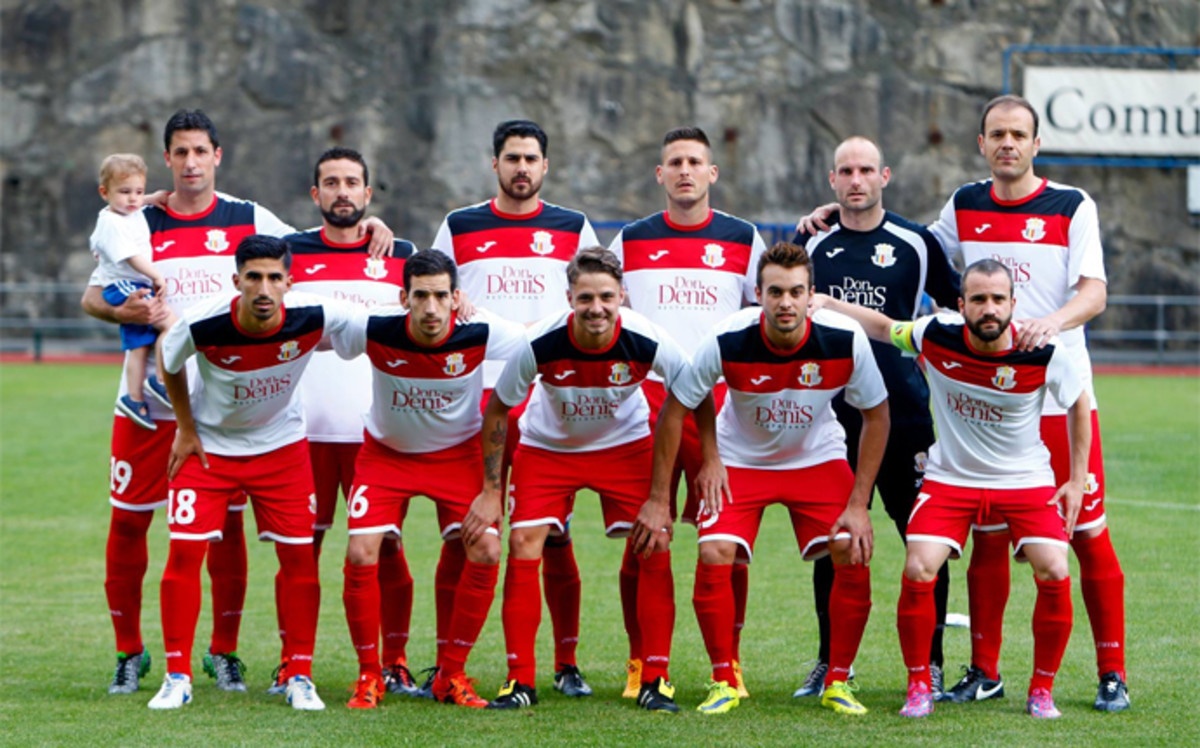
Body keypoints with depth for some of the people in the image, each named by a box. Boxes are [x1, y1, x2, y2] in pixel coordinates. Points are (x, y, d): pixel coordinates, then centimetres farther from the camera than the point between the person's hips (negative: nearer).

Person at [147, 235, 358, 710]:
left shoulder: (313, 318, -26)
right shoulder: (202, 325, -27)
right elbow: (169, 362, -4)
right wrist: (186, 429, -1)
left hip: (281, 446, 1)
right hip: (209, 444, -1)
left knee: (299, 554, -3)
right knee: (185, 550, -9)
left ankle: (300, 676, 10)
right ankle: (177, 676, 2)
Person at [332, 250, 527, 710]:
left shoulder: (480, 335, -26)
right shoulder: (373, 332, -26)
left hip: (459, 454, 0)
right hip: (386, 453, 0)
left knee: (485, 553, -15)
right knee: (361, 555, -17)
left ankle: (451, 675, 2)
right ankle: (369, 676, 3)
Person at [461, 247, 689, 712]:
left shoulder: (647, 341, -29)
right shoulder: (539, 344, -29)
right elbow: (497, 410, -13)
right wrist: (491, 490, -12)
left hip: (626, 444, 0)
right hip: (547, 446, 0)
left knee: (655, 548, -12)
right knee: (523, 545, -12)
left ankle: (656, 679, 0)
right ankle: (520, 680, -2)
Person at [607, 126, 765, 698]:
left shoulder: (743, 240, 9)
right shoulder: (630, 241, 12)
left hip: (722, 398, -1)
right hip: (646, 397, 1)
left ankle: (728, 661, 7)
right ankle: (641, 662, 8)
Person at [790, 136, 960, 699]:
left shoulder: (915, 244, 4)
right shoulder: (811, 244, 8)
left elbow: (959, 309, 14)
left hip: (905, 415, -1)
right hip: (830, 415, 1)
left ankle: (929, 663, 6)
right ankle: (830, 661, 16)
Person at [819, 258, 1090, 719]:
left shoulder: (1046, 353, -19)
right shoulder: (936, 335, -17)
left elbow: (1078, 404, 0)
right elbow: (883, 326, 5)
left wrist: (1077, 480, -1)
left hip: (1026, 480, -1)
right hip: (951, 476, 1)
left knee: (1054, 574, -17)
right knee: (918, 570, -17)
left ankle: (1042, 691, 4)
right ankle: (919, 687, 3)